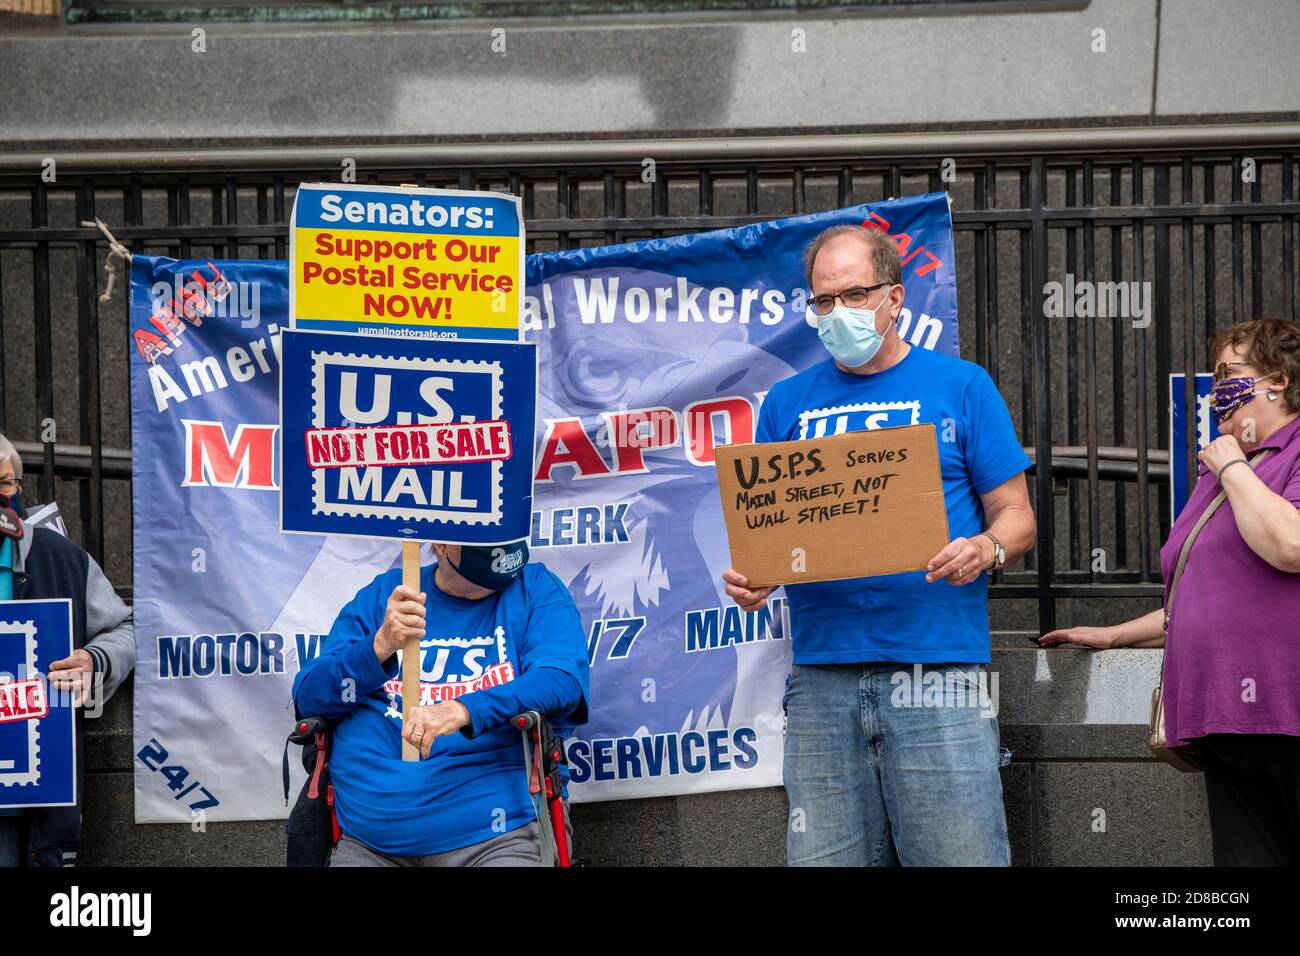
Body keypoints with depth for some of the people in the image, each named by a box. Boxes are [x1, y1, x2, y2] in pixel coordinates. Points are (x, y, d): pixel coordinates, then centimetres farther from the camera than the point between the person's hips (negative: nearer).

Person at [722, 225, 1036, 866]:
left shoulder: (960, 387, 8)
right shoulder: (788, 403, 16)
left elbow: (1015, 515, 7)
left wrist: (984, 550, -15)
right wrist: (747, 577, -6)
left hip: (937, 671, -2)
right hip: (821, 682, 3)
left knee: (960, 858, -7)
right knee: (822, 859, 0)